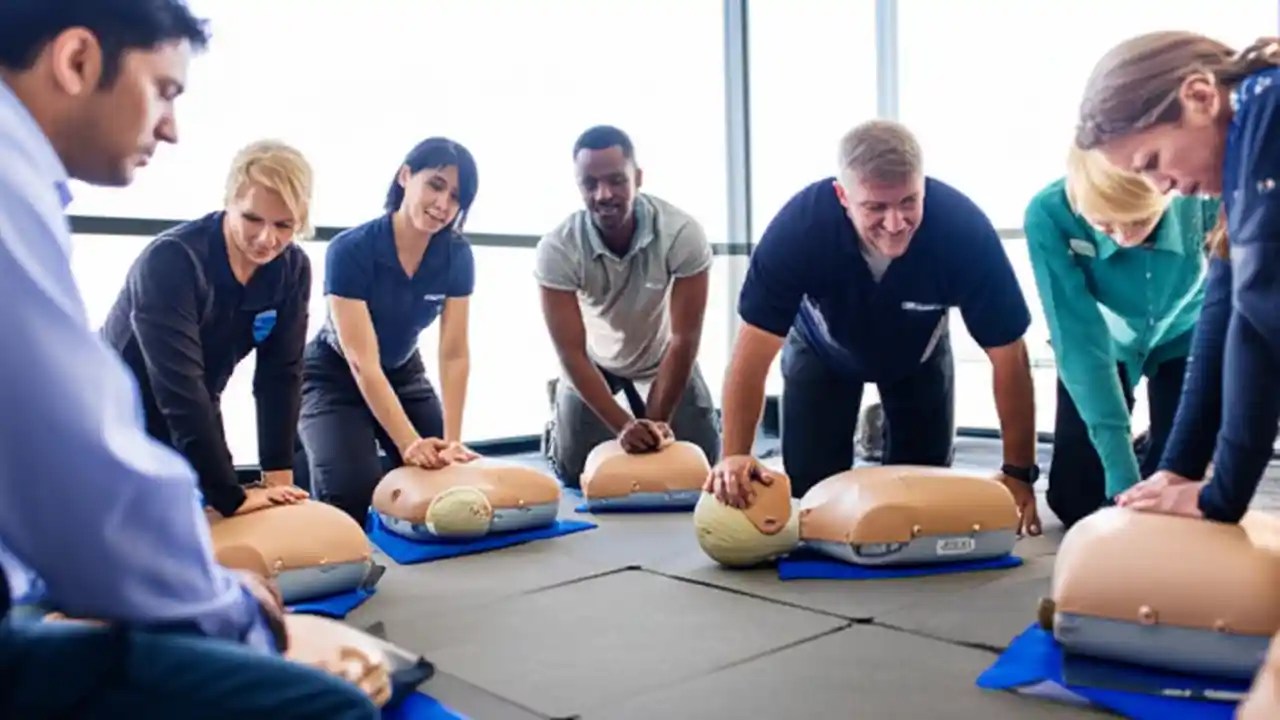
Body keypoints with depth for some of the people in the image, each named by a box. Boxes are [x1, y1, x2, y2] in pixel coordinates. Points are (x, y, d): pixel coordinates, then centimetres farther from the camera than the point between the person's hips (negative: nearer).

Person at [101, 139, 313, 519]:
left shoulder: (293, 269, -12)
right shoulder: (170, 260, -30)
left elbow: (281, 373, -11)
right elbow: (179, 385, -34)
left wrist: (279, 475, -17)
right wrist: (231, 496, -36)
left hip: (193, 424, 5)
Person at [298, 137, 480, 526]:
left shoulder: (457, 256, -16)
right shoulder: (350, 250, -29)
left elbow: (454, 354, -16)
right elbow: (362, 363, -32)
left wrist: (452, 440, -25)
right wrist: (409, 443, -39)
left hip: (403, 374, 4)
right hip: (335, 378, -4)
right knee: (351, 494, -19)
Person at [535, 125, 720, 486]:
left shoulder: (683, 233, -34)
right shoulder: (557, 249, -32)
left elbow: (684, 340, -27)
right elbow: (572, 353, -28)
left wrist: (656, 421, -28)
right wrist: (623, 425, -37)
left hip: (661, 357, 1)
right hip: (594, 360, 0)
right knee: (574, 473, -3)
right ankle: (556, 423, 29)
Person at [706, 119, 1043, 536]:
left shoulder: (964, 227, -37)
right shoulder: (801, 223, -39)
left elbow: (1007, 352, -27)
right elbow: (756, 344, -31)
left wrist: (1019, 471, -24)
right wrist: (734, 456, -38)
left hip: (918, 354, 1)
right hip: (822, 351, -1)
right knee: (811, 489, -3)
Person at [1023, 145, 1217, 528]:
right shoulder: (1049, 214, -35)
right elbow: (1078, 341, -34)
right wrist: (1121, 472, -36)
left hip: (1183, 338, 0)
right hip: (1106, 342, 0)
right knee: (1074, 501, -1)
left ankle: (1152, 452, 27)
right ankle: (1137, 453, 31)